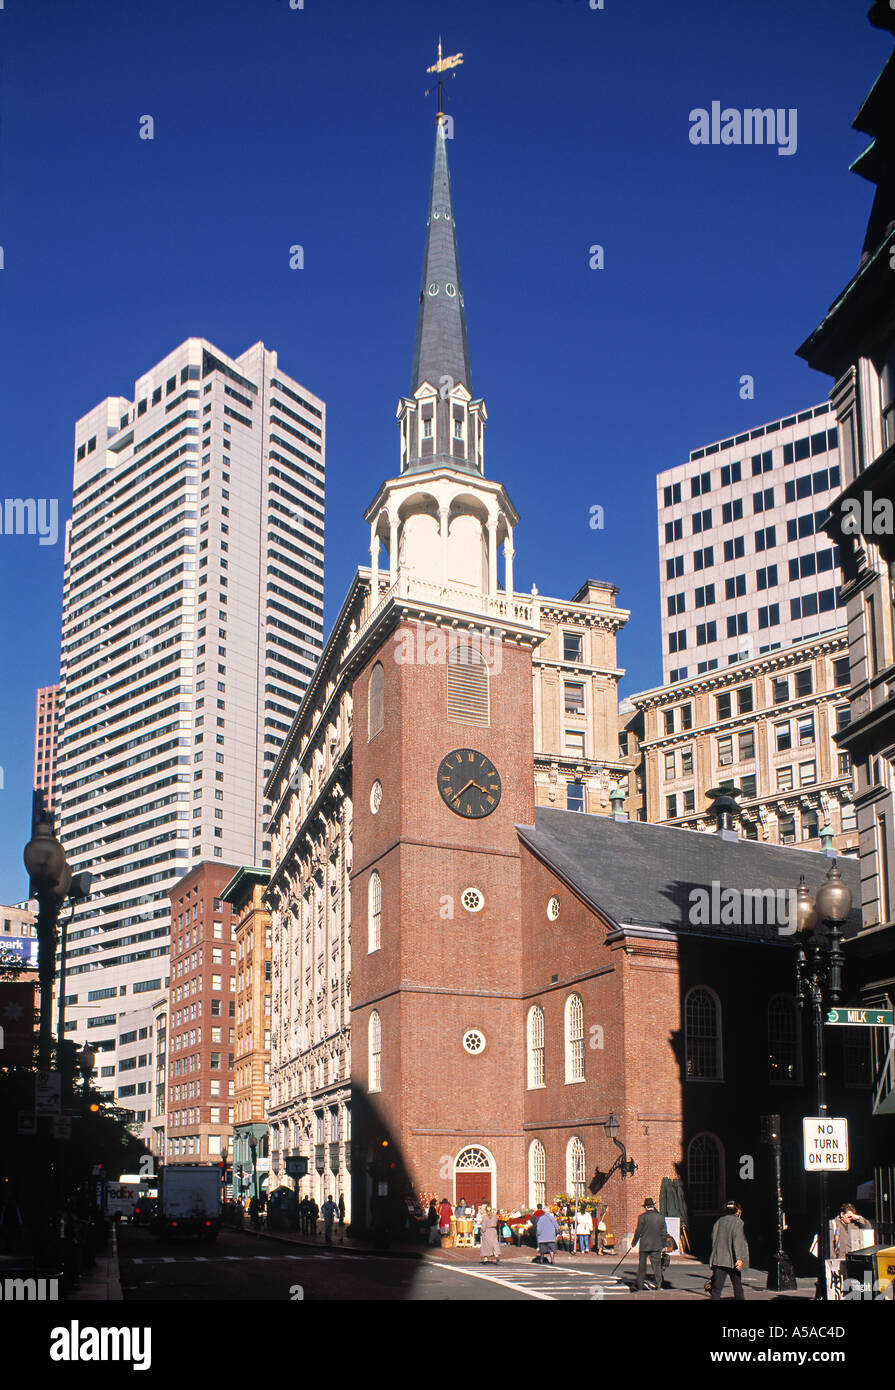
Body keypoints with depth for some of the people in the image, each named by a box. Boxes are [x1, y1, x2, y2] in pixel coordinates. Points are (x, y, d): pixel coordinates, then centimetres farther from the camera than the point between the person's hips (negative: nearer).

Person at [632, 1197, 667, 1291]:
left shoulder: (642, 1217, -8)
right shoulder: (661, 1217, 4)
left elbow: (638, 1232, -6)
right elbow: (664, 1233, 8)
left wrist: (634, 1243, 6)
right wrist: (662, 1245, 16)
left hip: (644, 1245, -2)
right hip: (657, 1246, 2)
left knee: (642, 1265, 9)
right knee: (657, 1265, 5)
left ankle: (639, 1285, 14)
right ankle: (658, 1284, -4)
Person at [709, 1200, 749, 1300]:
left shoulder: (719, 1221, 13)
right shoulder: (738, 1222, -2)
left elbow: (713, 1239, 12)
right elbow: (738, 1240, -13)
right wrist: (739, 1258, -19)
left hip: (718, 1259, 3)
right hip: (732, 1260, -3)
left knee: (716, 1288, -2)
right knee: (737, 1286, 12)